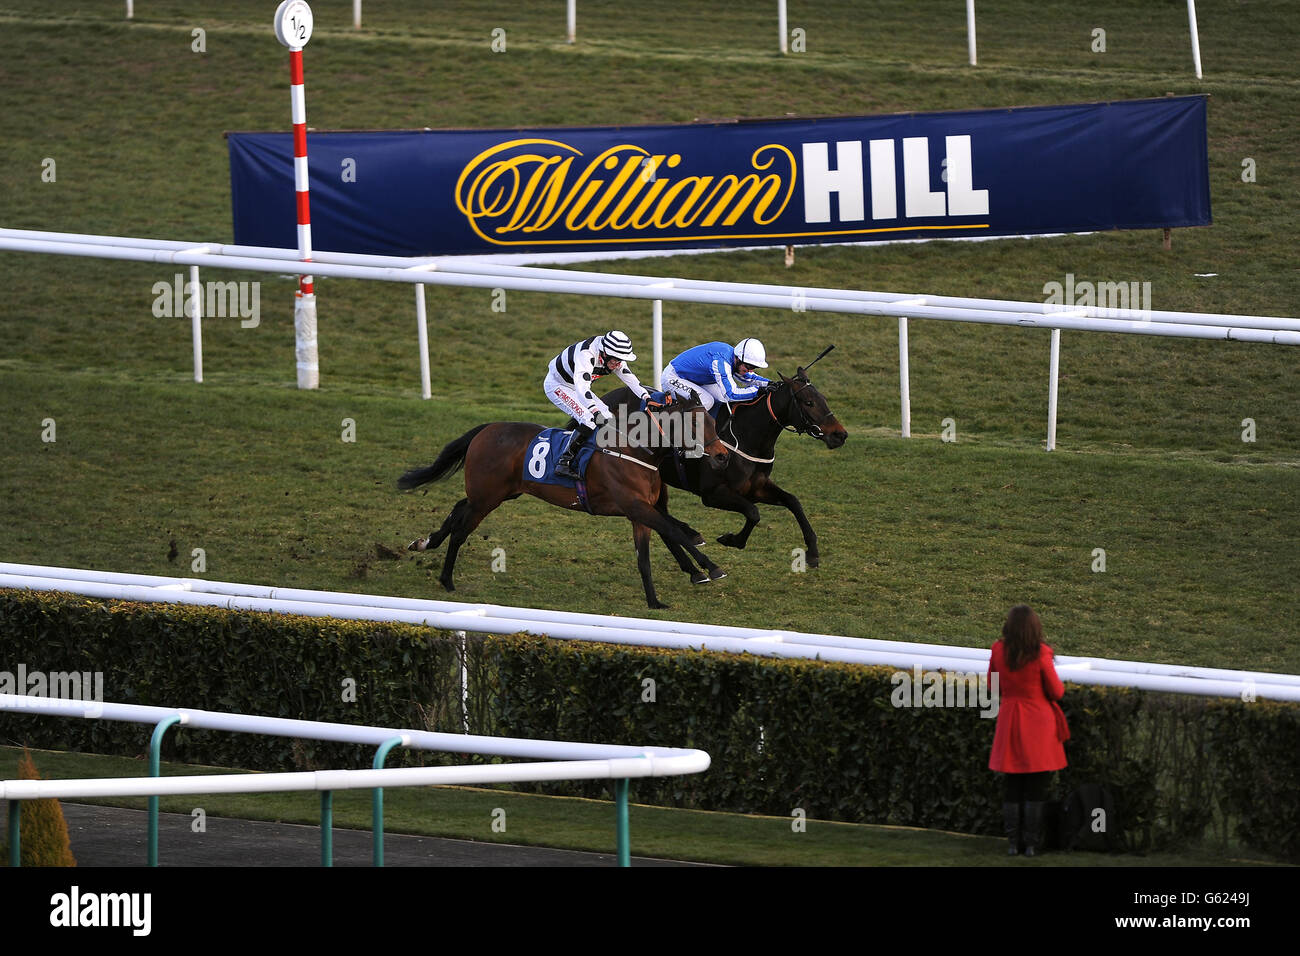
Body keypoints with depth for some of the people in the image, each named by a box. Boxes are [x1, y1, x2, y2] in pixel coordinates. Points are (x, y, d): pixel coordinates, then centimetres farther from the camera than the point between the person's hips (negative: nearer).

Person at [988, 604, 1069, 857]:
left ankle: (1012, 843, 11)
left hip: (1009, 721, 3)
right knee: (1036, 787, 7)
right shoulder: (1040, 654, -18)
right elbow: (1056, 692, -10)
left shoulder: (998, 651, -7)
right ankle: (1031, 843, 7)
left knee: (1011, 787, 13)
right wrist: (1057, 681, 12)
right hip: (1038, 722, -3)